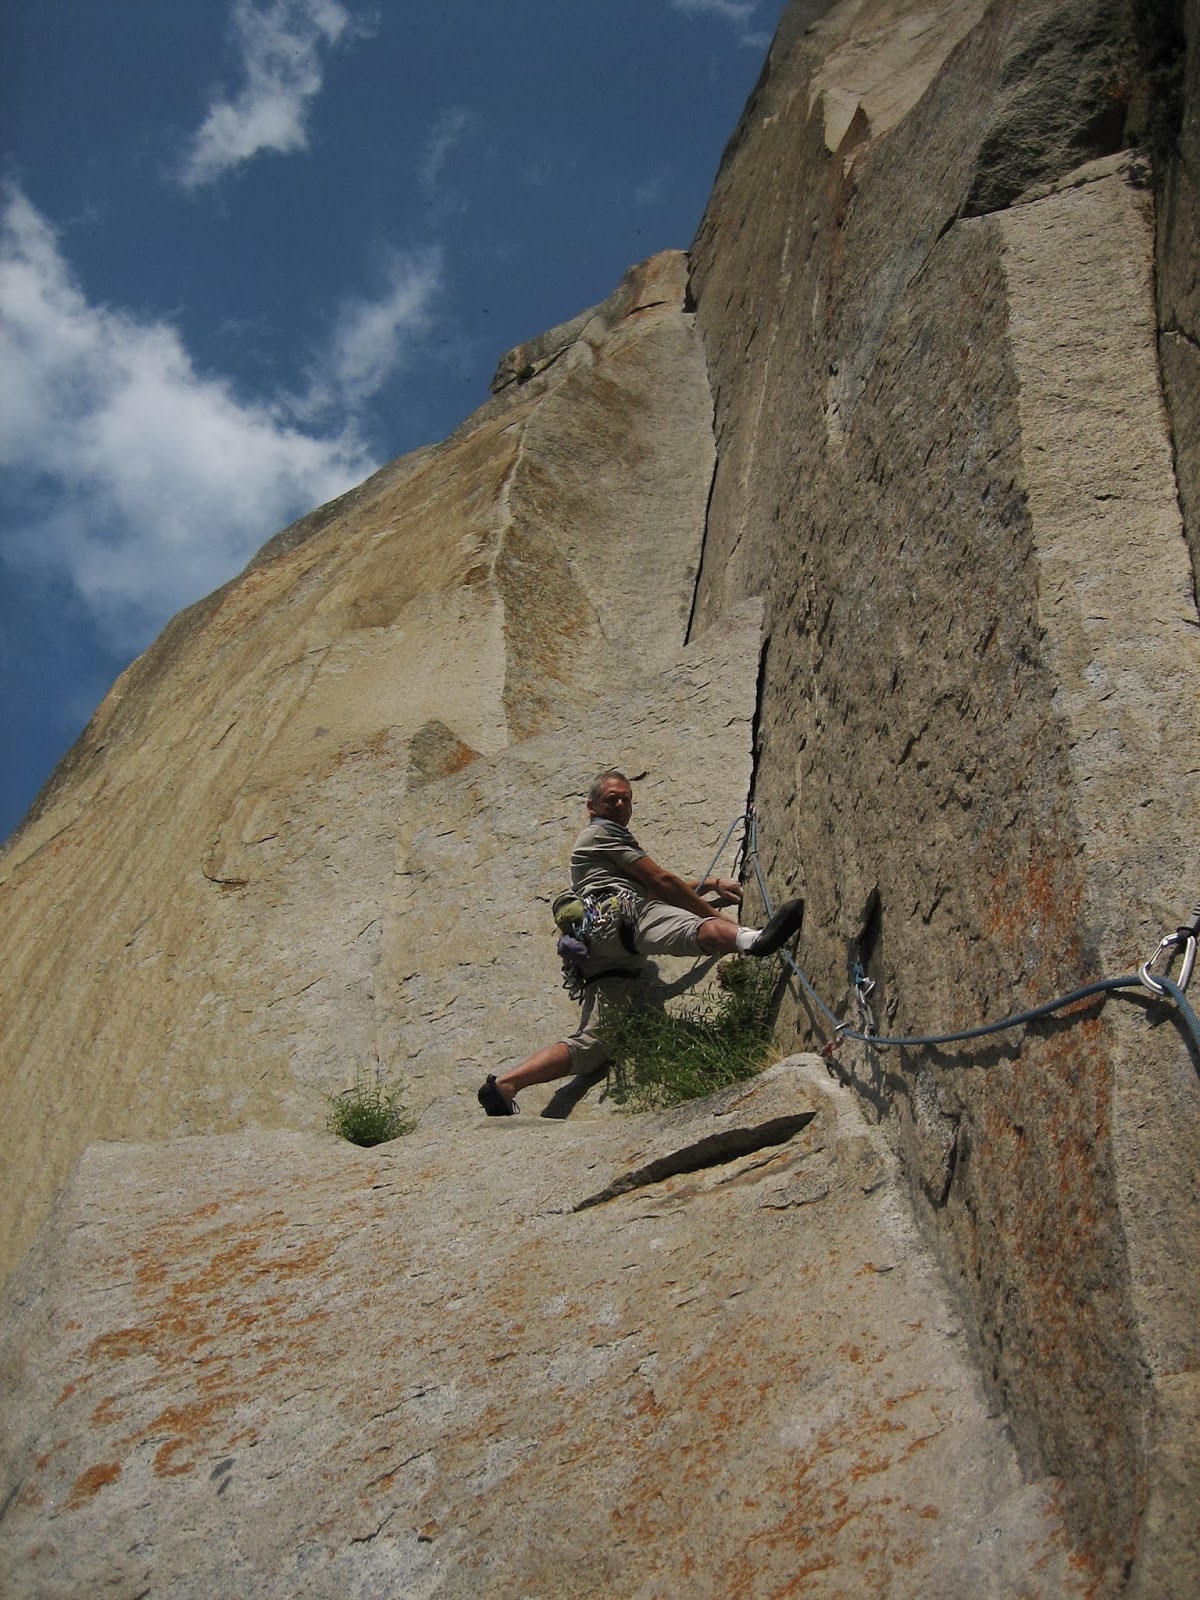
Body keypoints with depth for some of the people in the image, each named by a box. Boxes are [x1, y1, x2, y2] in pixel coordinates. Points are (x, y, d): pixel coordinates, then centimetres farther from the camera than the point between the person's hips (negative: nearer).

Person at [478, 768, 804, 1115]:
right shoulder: (602, 832, 17)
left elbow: (657, 890, 48)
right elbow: (661, 882, 10)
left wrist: (711, 885, 47)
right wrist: (715, 914, 15)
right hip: (619, 915, -9)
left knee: (591, 1042, -9)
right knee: (690, 926, -40)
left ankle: (504, 1084, -22)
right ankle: (751, 939, -71)